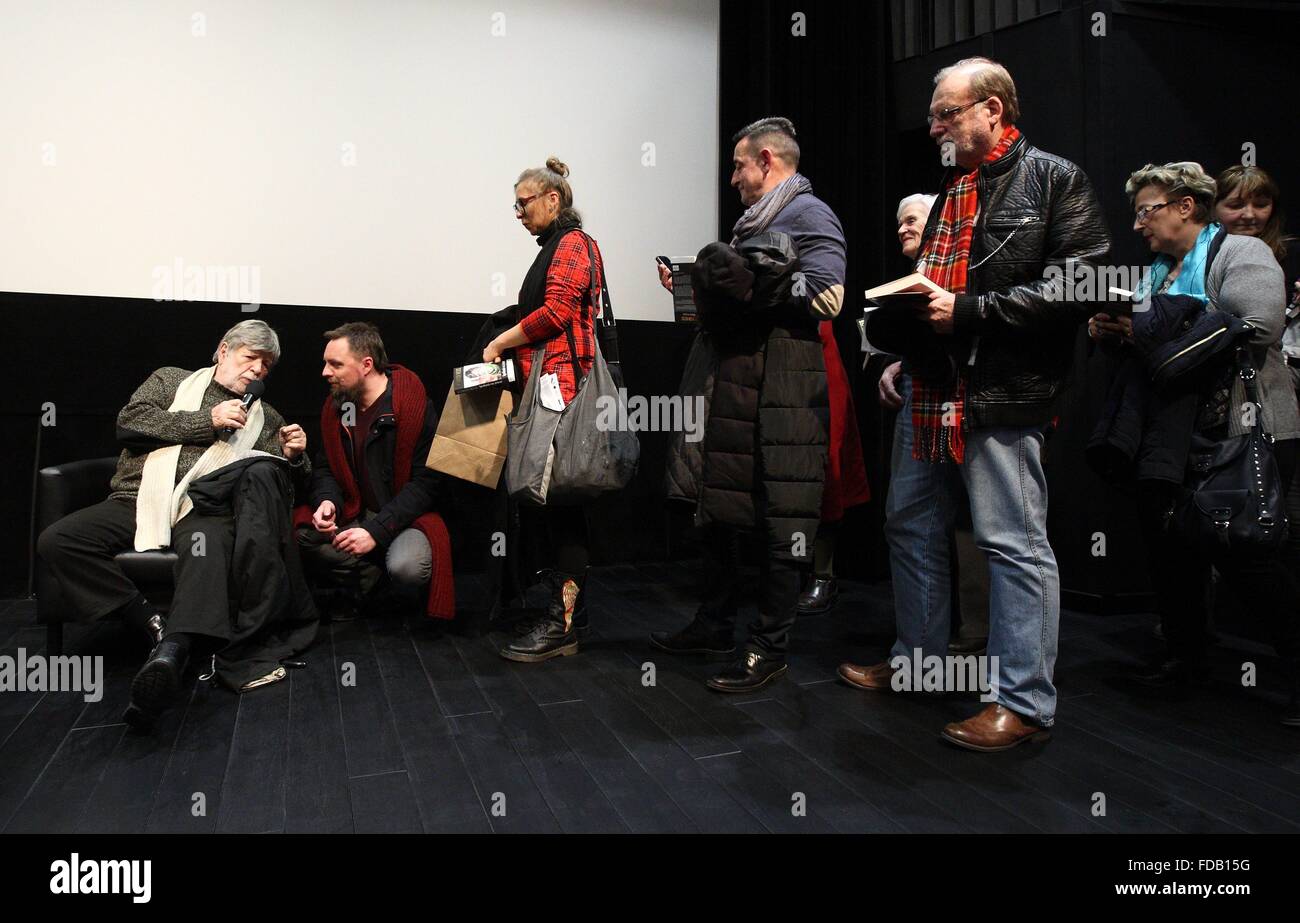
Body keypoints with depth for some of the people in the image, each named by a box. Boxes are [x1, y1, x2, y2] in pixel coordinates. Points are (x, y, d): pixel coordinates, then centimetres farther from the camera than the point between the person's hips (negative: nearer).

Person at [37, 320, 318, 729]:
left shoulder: (267, 418, 23)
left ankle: (171, 652, -58)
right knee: (57, 540, -25)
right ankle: (153, 623, -25)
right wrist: (207, 421, -4)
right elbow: (130, 422, 3)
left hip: (202, 507, -2)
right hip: (139, 499, 2)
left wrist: (292, 457, -1)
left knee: (209, 545, -38)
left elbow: (285, 487, 21)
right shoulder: (172, 380, 21)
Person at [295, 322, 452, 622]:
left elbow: (425, 482, -17)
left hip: (407, 516, -5)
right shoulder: (336, 404, 5)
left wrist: (376, 531, -24)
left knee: (405, 569, -35)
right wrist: (326, 501, -12)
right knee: (299, 535, -21)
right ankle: (369, 578, -2)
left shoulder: (413, 403, -14)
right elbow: (325, 468, 13)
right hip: (354, 515, 6)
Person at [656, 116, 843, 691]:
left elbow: (825, 293, -17)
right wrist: (704, 289, 14)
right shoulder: (753, 221, 24)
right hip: (728, 380, 10)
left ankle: (771, 646, 8)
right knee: (714, 504, 14)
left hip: (778, 387, -10)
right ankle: (716, 623, 27)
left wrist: (748, 284, -15)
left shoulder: (809, 213, -3)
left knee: (776, 519, -3)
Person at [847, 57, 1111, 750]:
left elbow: (1078, 283, -13)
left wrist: (969, 310, -17)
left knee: (1013, 543, -3)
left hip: (1003, 392, -8)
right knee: (910, 525, 13)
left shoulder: (1054, 180, -2)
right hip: (932, 388, 9)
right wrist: (904, 306, 6)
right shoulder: (950, 189, 20)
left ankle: (1025, 701, 9)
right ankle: (918, 662, 30)